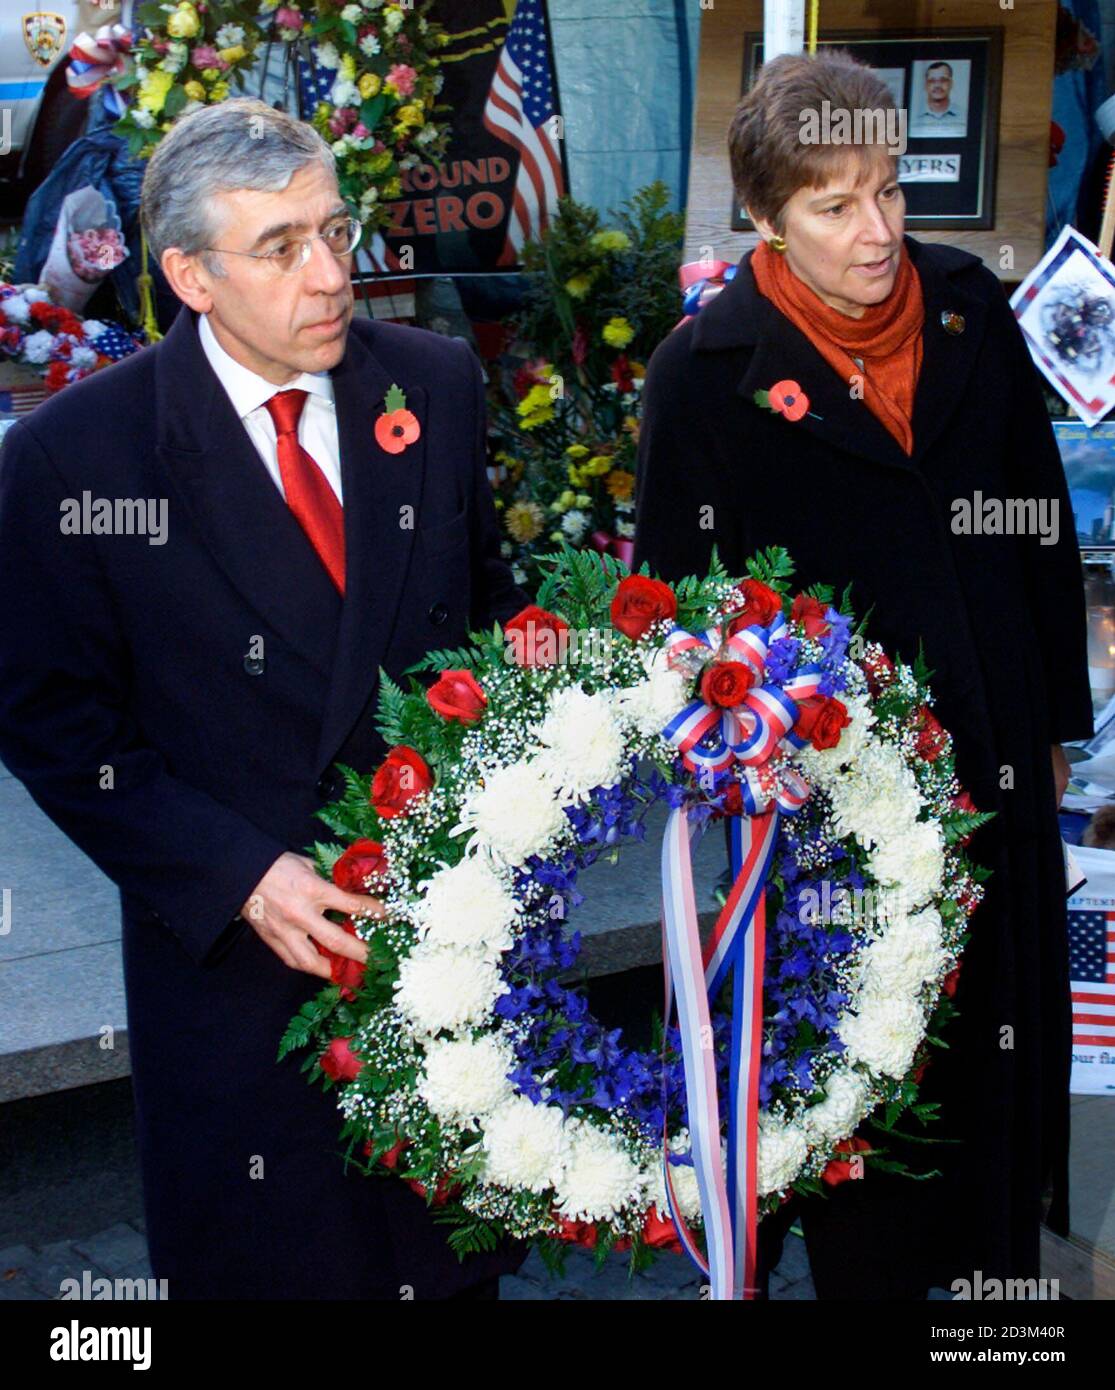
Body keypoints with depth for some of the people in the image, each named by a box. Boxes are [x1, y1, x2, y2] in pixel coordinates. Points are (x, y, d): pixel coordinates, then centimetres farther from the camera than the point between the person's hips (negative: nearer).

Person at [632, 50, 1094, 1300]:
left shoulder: (969, 308, -1)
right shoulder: (707, 371, -13)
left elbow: (1043, 524, 7)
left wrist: (1056, 717, 10)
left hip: (993, 766, 4)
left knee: (1000, 1039, 19)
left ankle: (997, 1259, 43)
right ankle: (862, 1266, 37)